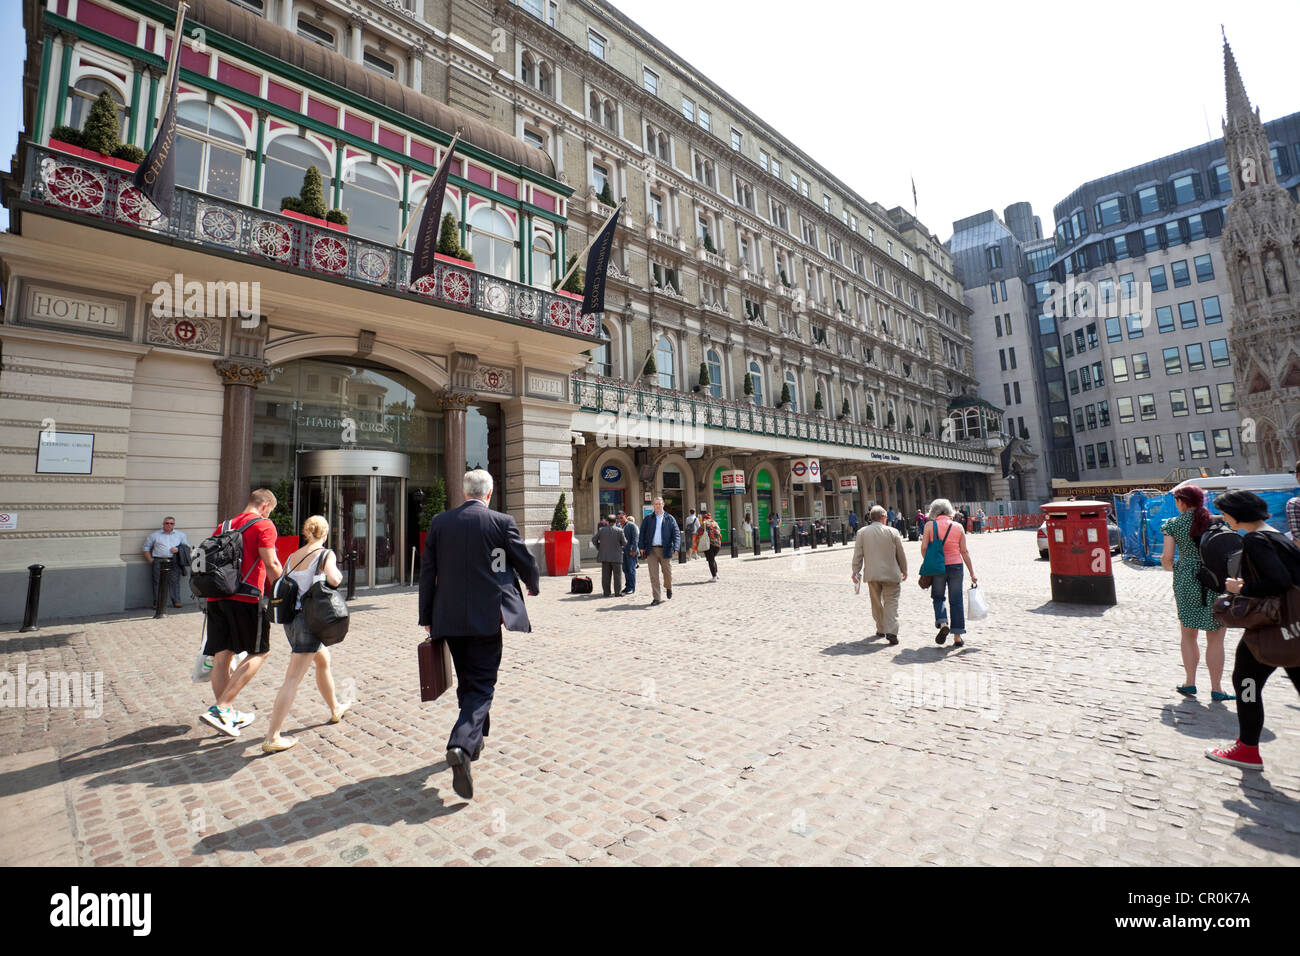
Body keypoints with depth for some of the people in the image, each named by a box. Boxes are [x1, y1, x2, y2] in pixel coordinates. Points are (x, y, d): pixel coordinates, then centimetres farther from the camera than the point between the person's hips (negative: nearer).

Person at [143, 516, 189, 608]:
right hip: (158, 561, 0)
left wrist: (178, 549, -2)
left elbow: (187, 547, 19)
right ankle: (157, 603, -3)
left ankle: (176, 601, -10)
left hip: (174, 561, 0)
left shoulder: (181, 535, 21)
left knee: (175, 581, -10)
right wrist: (150, 560, 5)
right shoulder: (155, 535, 19)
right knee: (157, 582, -6)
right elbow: (146, 547, 17)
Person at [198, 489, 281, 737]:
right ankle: (222, 708, -5)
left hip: (216, 597, 7)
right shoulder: (263, 525, -3)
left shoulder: (223, 526, 19)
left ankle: (229, 715, 18)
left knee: (221, 656, 10)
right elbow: (271, 564, -11)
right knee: (259, 652, 5)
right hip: (246, 598, -7)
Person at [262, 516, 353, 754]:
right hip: (309, 620, -8)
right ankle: (272, 738, -1)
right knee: (293, 678, -4)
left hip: (291, 619, 8)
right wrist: (338, 574, -4)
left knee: (323, 661, 25)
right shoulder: (325, 554, -10)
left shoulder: (292, 557, 9)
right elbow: (333, 579, -25)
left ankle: (335, 709, 42)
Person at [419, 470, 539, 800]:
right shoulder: (501, 522, -9)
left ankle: (475, 738, 40)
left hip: (449, 617, 4)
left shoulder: (439, 522, 1)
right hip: (486, 616, -4)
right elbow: (526, 562, -1)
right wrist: (533, 586, 21)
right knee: (482, 685, 4)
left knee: (466, 681, 21)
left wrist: (426, 617, 11)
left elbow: (427, 572, 3)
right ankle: (461, 746, -15)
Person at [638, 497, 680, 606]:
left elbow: (676, 533, -1)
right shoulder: (648, 518, 9)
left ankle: (668, 588, 37)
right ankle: (656, 598, 4)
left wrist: (676, 547, -14)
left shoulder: (670, 518, 6)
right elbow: (642, 532, 10)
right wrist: (642, 547, 1)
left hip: (665, 550, -1)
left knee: (667, 572, 5)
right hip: (651, 550, 1)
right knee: (653, 575, -1)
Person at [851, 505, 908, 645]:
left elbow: (857, 555, -1)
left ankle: (880, 629, 27)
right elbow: (901, 554, 2)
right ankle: (891, 631, -10)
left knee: (876, 603, 16)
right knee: (891, 602, 2)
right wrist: (904, 570, 16)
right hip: (891, 574, -2)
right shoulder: (892, 532, -5)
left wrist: (856, 572, 6)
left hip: (872, 574, 2)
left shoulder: (862, 532, -2)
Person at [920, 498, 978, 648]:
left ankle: (943, 624, -10)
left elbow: (924, 548, -9)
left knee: (938, 597, 15)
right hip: (956, 566, 1)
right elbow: (964, 551, 1)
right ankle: (957, 637, 11)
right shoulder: (958, 527, 1)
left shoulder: (930, 525, -5)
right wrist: (972, 573, 7)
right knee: (956, 600, 8)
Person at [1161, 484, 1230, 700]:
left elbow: (1166, 558, -5)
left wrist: (1169, 567, 16)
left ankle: (1190, 682, 16)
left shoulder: (1173, 524, -2)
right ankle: (1216, 688, 11)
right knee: (1215, 639, 7)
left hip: (1186, 581, 0)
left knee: (1188, 635, 14)